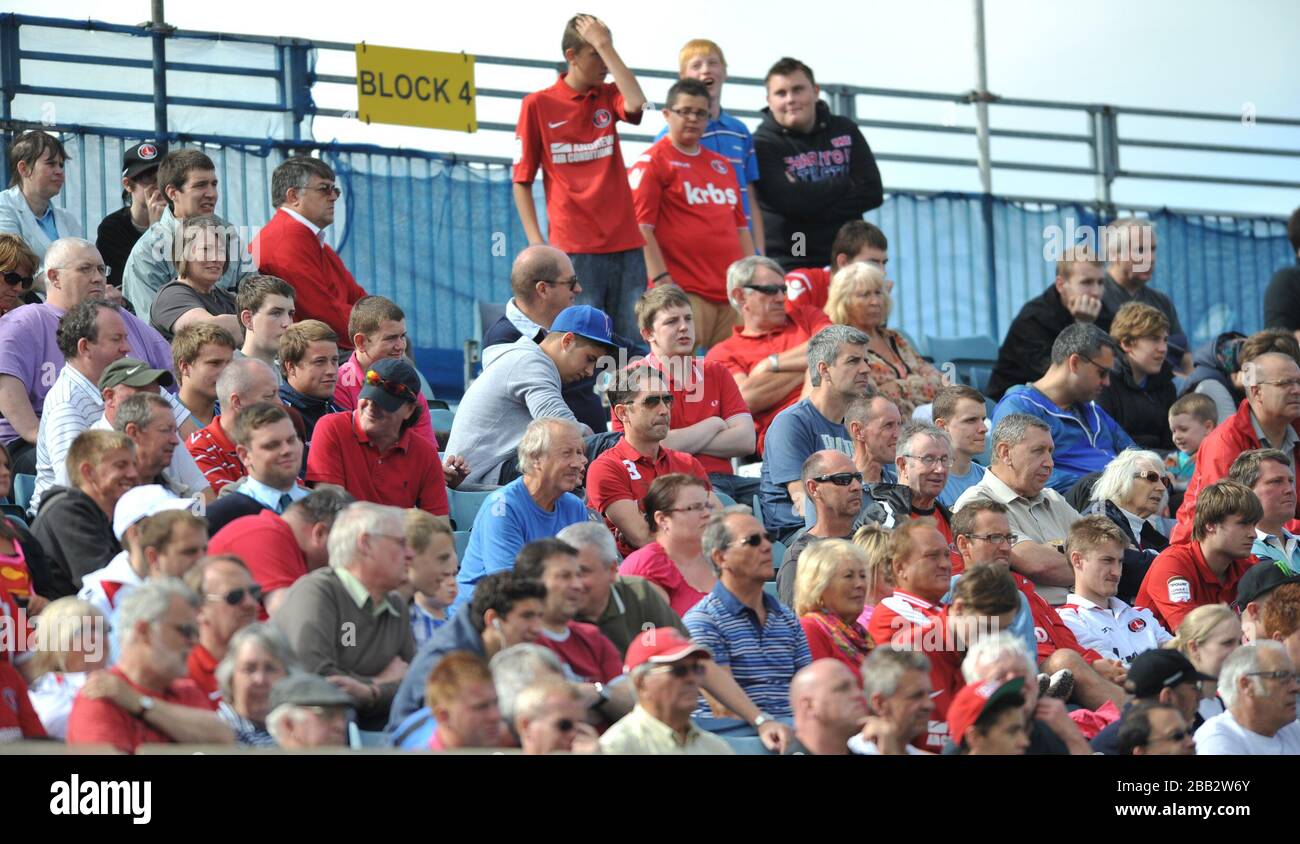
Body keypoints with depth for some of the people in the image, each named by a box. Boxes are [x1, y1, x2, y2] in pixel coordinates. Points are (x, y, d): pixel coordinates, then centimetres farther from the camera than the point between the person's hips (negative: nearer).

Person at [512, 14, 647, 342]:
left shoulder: (608, 97, 11)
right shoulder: (538, 105, 2)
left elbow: (636, 103, -13)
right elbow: (522, 180, 4)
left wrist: (605, 45, -9)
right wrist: (536, 241, -6)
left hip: (625, 243, 3)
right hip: (574, 248, -3)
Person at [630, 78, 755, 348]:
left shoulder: (722, 166, 23)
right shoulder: (651, 162, 1)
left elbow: (741, 226, 25)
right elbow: (642, 227, -7)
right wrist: (660, 278, -15)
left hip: (732, 291, 7)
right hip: (684, 292, -7)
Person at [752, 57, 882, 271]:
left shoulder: (845, 131, 12)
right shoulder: (764, 143, -2)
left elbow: (872, 192, 2)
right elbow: (788, 201, -16)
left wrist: (810, 197, -9)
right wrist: (846, 185, -4)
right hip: (787, 263, -4)